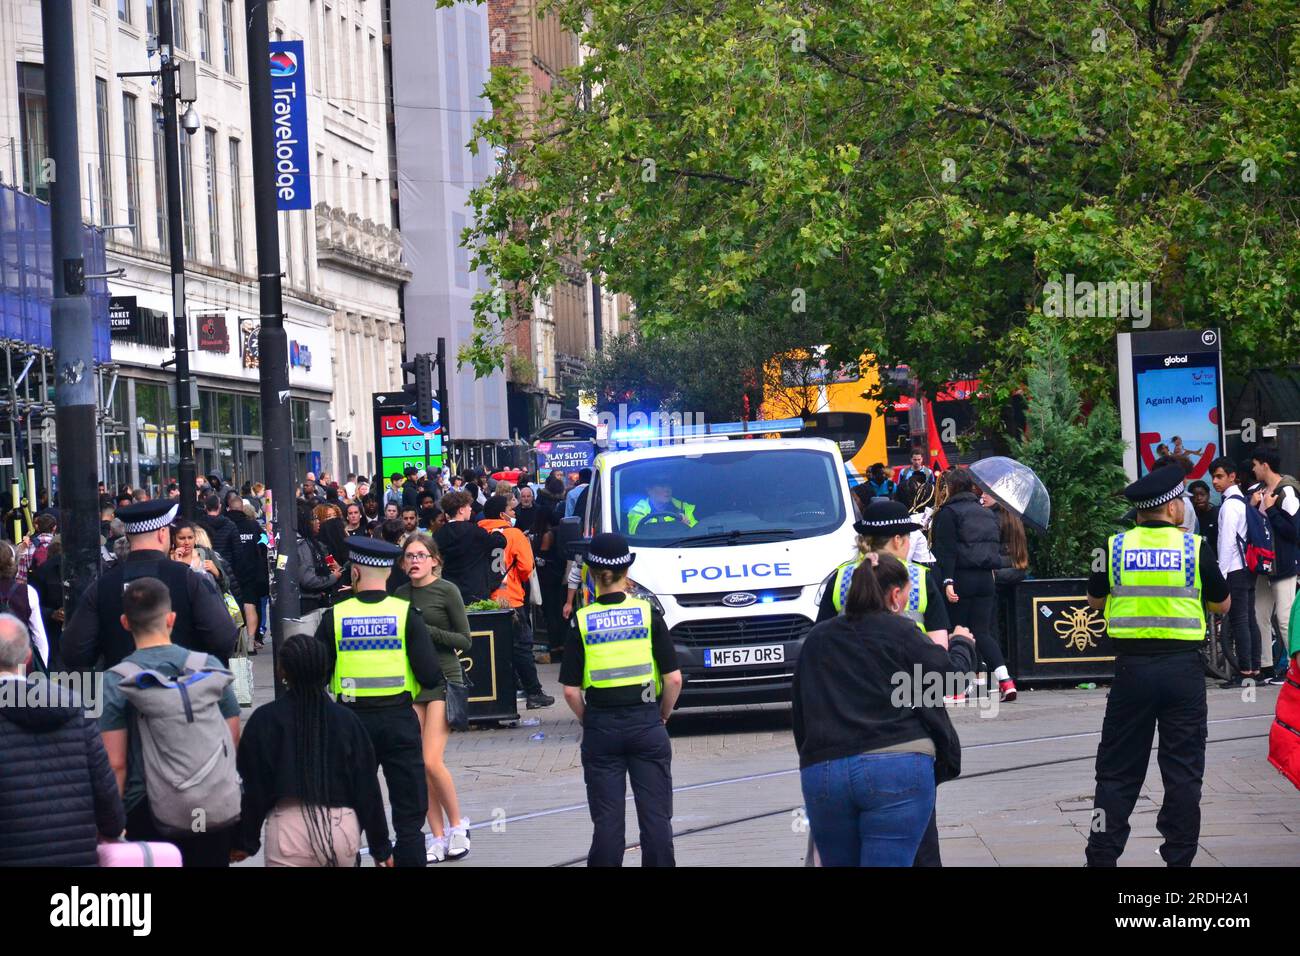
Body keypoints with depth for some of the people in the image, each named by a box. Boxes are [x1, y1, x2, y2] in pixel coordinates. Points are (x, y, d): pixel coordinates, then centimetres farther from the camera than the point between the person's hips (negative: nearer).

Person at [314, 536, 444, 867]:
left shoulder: (334, 617, -4)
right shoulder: (406, 613, -7)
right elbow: (431, 675, -11)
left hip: (351, 720, 1)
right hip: (399, 719, -1)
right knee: (409, 811, 6)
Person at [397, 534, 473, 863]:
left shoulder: (446, 590, -4)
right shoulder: (401, 594, 10)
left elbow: (465, 640, -5)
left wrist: (428, 630, -15)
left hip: (443, 680, -5)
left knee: (432, 762, -14)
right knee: (417, 767, 2)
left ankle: (457, 824, 6)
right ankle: (439, 839, 9)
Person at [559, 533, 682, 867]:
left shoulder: (582, 621, -3)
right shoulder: (648, 614, -4)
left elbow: (571, 690, -5)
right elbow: (674, 679, -6)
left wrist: (588, 720, 11)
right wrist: (662, 715, 10)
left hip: (600, 727, 0)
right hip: (646, 723, 0)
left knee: (606, 820, 5)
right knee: (655, 815, 5)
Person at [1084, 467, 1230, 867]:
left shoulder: (1115, 547, -1)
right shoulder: (1195, 548, -4)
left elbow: (1096, 602, 12)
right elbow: (1222, 605, 8)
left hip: (1132, 666, 1)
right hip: (1183, 667, -1)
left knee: (1117, 770, 8)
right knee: (1183, 771, 8)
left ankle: (1102, 855, 7)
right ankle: (1179, 856, 11)